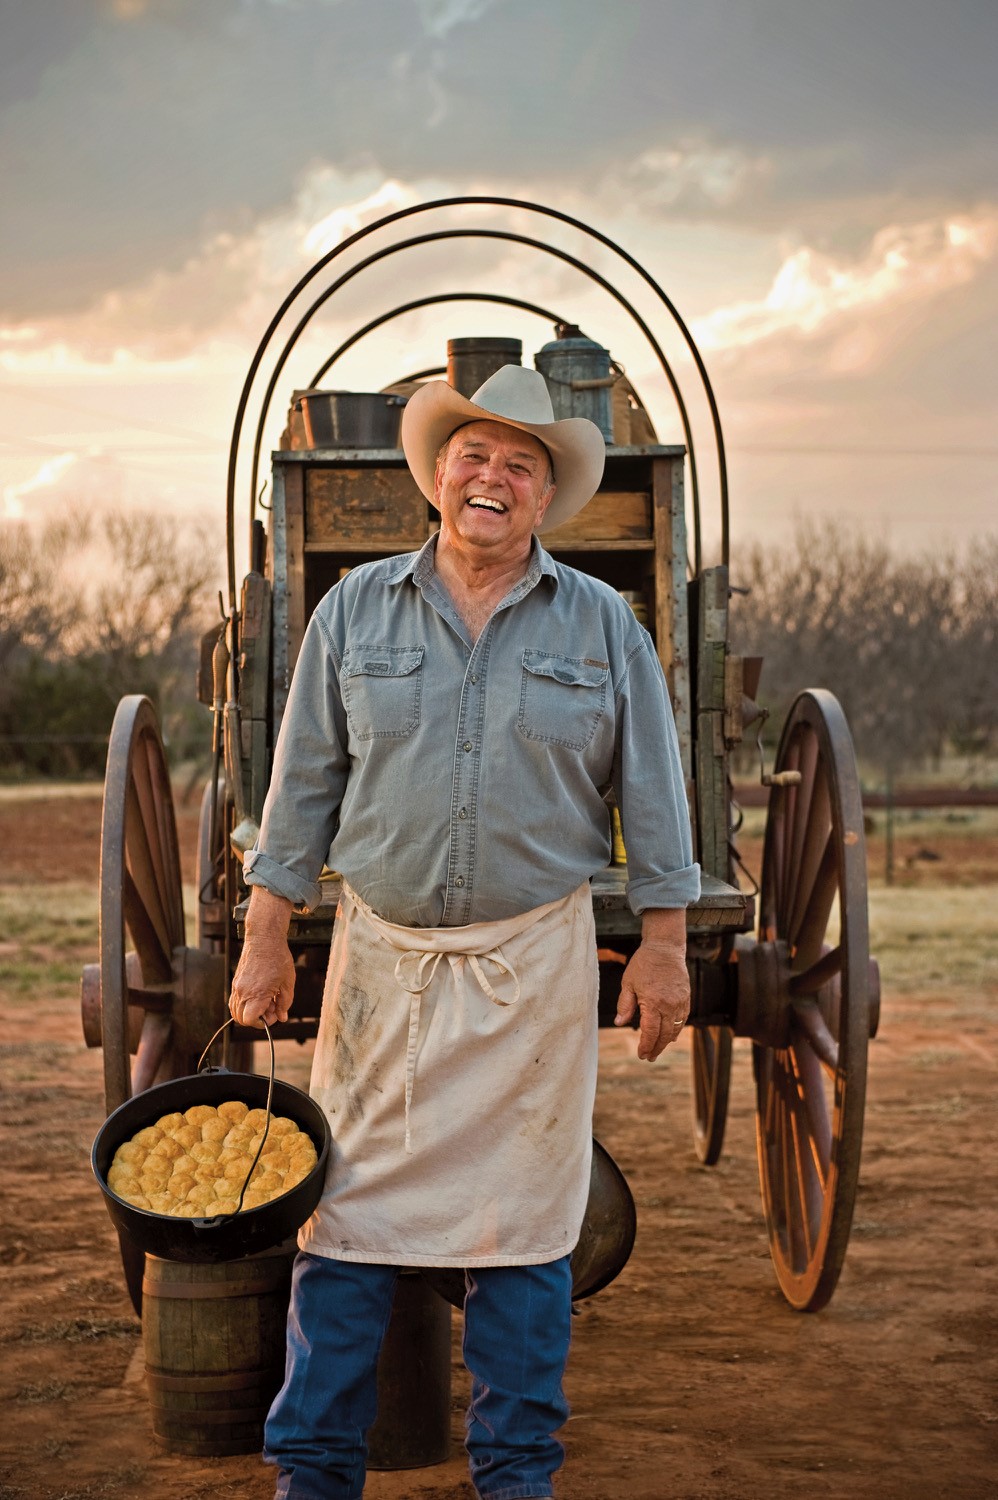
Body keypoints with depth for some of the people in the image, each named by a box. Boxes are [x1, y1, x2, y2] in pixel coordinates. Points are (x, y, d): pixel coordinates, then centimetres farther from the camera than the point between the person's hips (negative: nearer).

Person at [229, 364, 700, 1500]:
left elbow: (650, 795, 7)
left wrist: (663, 945, 1)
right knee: (346, 1208, 2)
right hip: (380, 951, 1)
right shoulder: (355, 610, 6)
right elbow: (304, 784, 7)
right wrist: (266, 938, 3)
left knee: (522, 1226, 4)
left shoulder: (601, 624, 5)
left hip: (536, 959, 0)